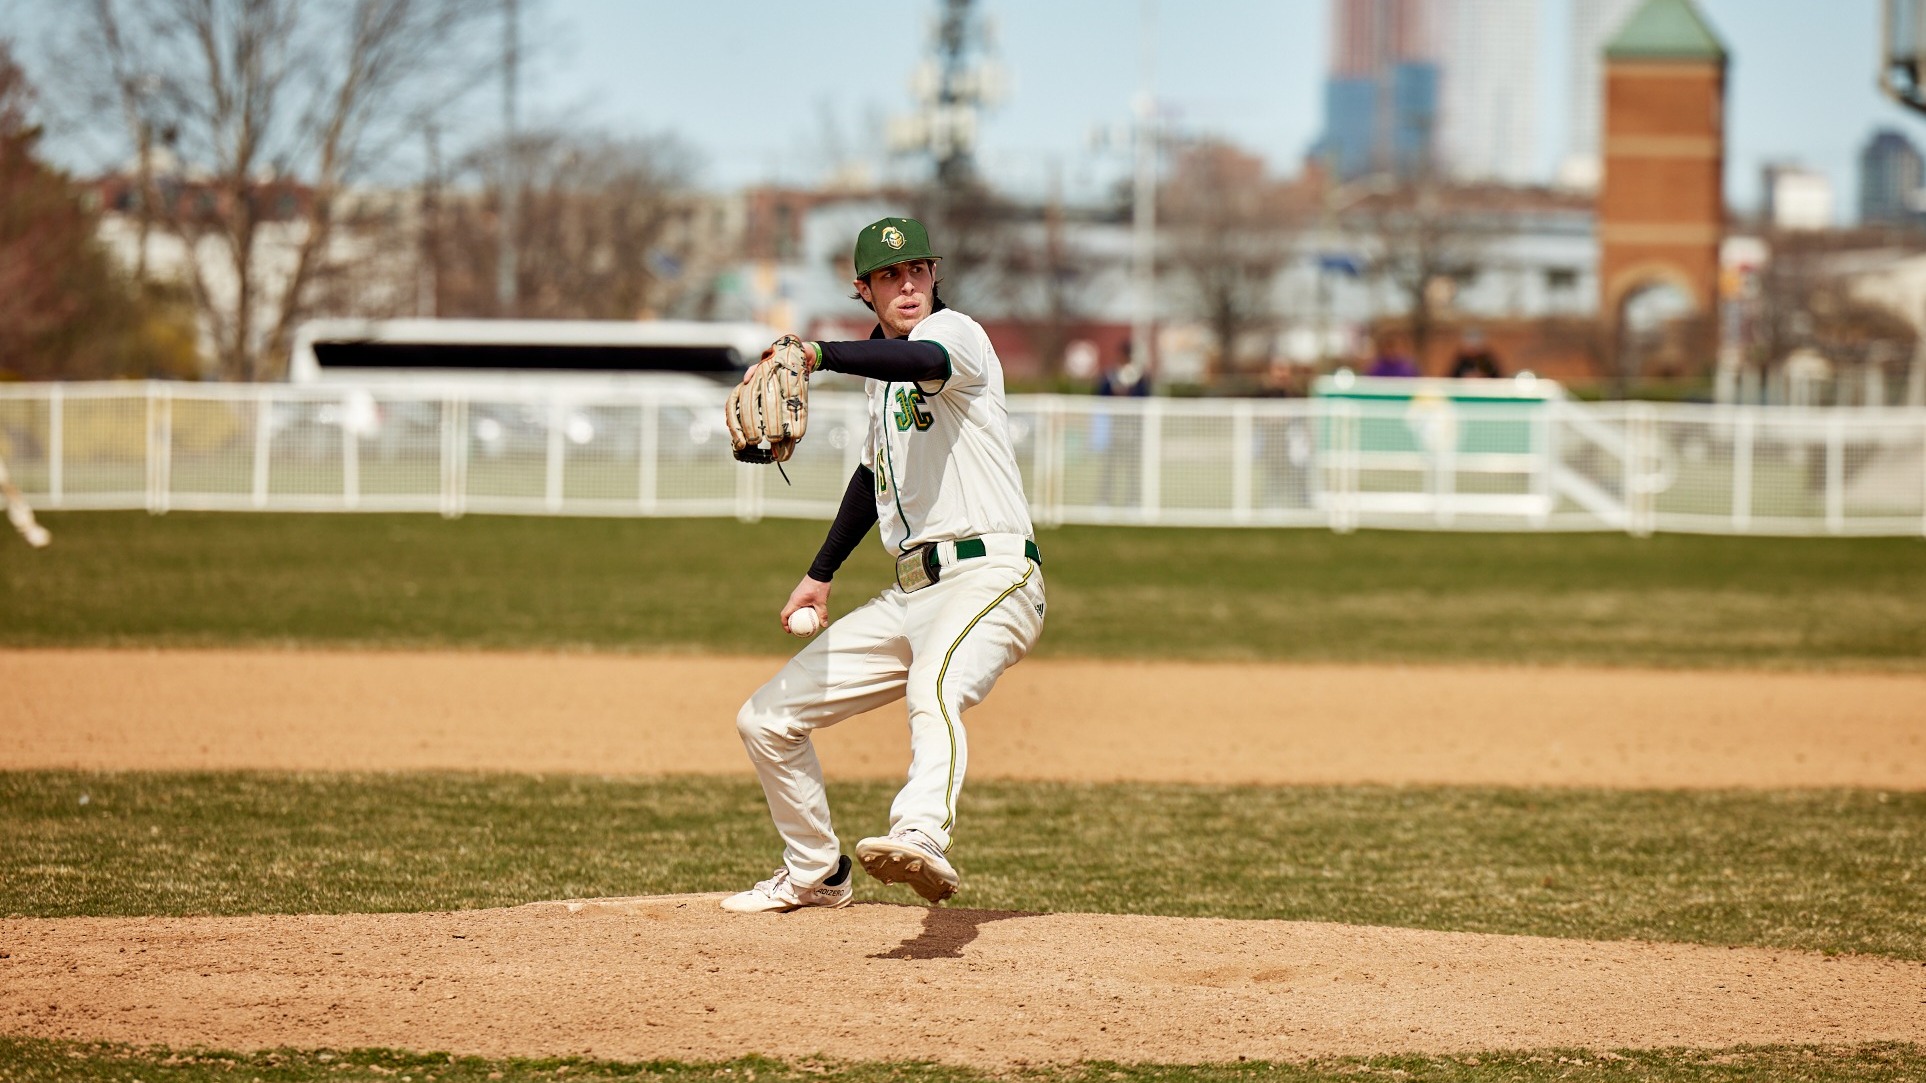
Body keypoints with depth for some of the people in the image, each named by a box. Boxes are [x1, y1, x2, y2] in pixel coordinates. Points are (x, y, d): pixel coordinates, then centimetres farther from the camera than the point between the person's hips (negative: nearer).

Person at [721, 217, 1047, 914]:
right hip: (910, 592, 9)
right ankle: (816, 875, 28)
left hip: (990, 576, -9)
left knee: (933, 687, -41)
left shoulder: (955, 332, -6)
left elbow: (927, 360, -32)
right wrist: (821, 574, 31)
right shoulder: (881, 366, 20)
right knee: (766, 719, 11)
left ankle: (922, 838, -64)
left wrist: (818, 355, -46)